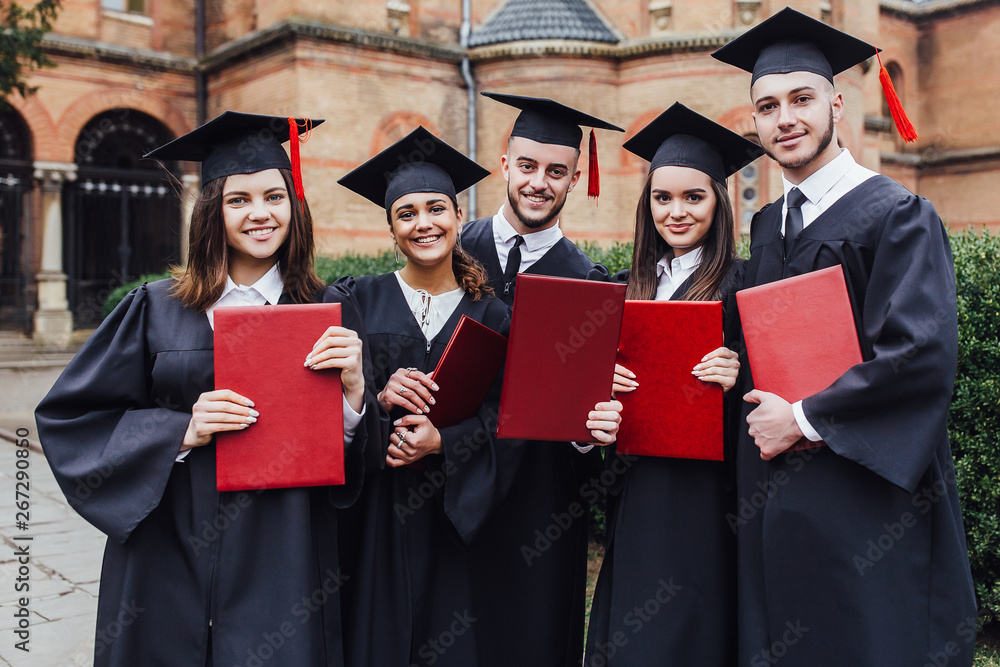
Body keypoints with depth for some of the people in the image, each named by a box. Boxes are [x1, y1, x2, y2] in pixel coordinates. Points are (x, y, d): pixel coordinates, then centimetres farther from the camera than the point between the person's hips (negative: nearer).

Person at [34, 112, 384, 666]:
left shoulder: (331, 313, 2)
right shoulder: (156, 310, 1)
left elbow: (358, 463, 2)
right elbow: (67, 417, 1)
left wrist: (353, 386, -18)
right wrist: (181, 431, -12)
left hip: (283, 565, 0)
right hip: (172, 570, 1)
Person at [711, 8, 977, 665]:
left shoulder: (896, 215, -9)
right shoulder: (767, 226, 12)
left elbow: (921, 353, -19)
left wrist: (804, 418, -15)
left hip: (865, 492, -6)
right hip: (775, 494, 6)